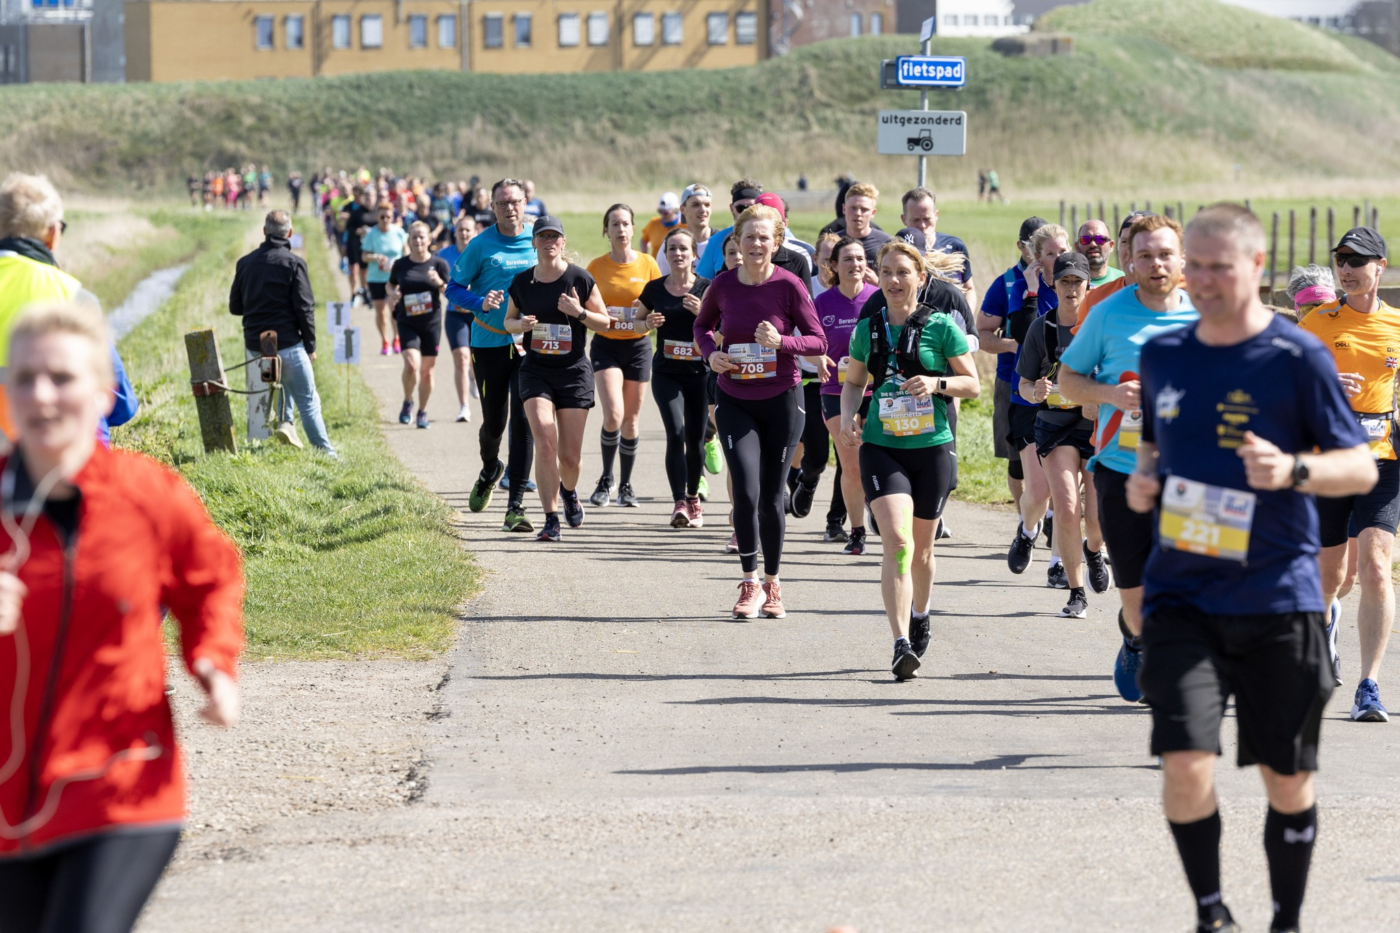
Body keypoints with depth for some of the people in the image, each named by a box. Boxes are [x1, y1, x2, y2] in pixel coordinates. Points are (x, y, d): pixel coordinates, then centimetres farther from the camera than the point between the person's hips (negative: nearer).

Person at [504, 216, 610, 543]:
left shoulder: (580, 279, -3)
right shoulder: (521, 282, 3)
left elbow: (605, 323, 3)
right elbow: (509, 320, 17)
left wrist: (580, 312, -16)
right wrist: (520, 324, -6)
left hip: (574, 372, -1)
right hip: (536, 371, 1)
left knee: (570, 455, 1)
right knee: (545, 442, -17)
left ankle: (569, 491, 38)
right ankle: (551, 521, -12)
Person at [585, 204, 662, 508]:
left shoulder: (647, 264, -1)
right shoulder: (596, 267, -1)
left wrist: (648, 319, -16)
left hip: (638, 346, 1)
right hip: (605, 345, -1)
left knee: (631, 418, 6)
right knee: (613, 415, -17)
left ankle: (626, 485, 20)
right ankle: (606, 479, 4)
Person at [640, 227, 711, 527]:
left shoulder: (706, 288, -2)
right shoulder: (654, 289, 3)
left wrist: (700, 312, -20)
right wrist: (649, 323, -6)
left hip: (699, 372, 0)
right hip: (666, 373, 0)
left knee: (695, 439, 8)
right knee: (675, 433, -16)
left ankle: (693, 498, 29)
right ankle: (679, 503, -18)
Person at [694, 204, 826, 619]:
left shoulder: (789, 285, -10)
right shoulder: (723, 285, -3)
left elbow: (818, 340, -5)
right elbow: (703, 324, 16)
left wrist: (782, 341, -23)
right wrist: (710, 352, -4)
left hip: (781, 400, -1)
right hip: (735, 401, 1)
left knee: (771, 496, 7)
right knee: (745, 491, -13)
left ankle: (772, 584, 23)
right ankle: (750, 583, -1)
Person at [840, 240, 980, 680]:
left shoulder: (941, 326, -2)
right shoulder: (868, 330, 6)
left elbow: (973, 383, 3)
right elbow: (853, 382, 19)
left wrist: (937, 383, -16)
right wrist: (848, 416, 0)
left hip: (931, 446, 0)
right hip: (881, 446, 0)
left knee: (921, 545, 12)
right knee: (896, 540, -17)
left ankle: (919, 616, 42)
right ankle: (902, 644, -22)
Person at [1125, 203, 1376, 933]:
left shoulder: (1297, 357, -5)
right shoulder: (1162, 355, 8)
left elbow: (1361, 467, -4)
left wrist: (1294, 471, -23)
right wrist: (1142, 478, 3)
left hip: (1277, 598, -2)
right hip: (1180, 593, 2)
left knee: (1288, 778, 6)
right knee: (1185, 763, -14)